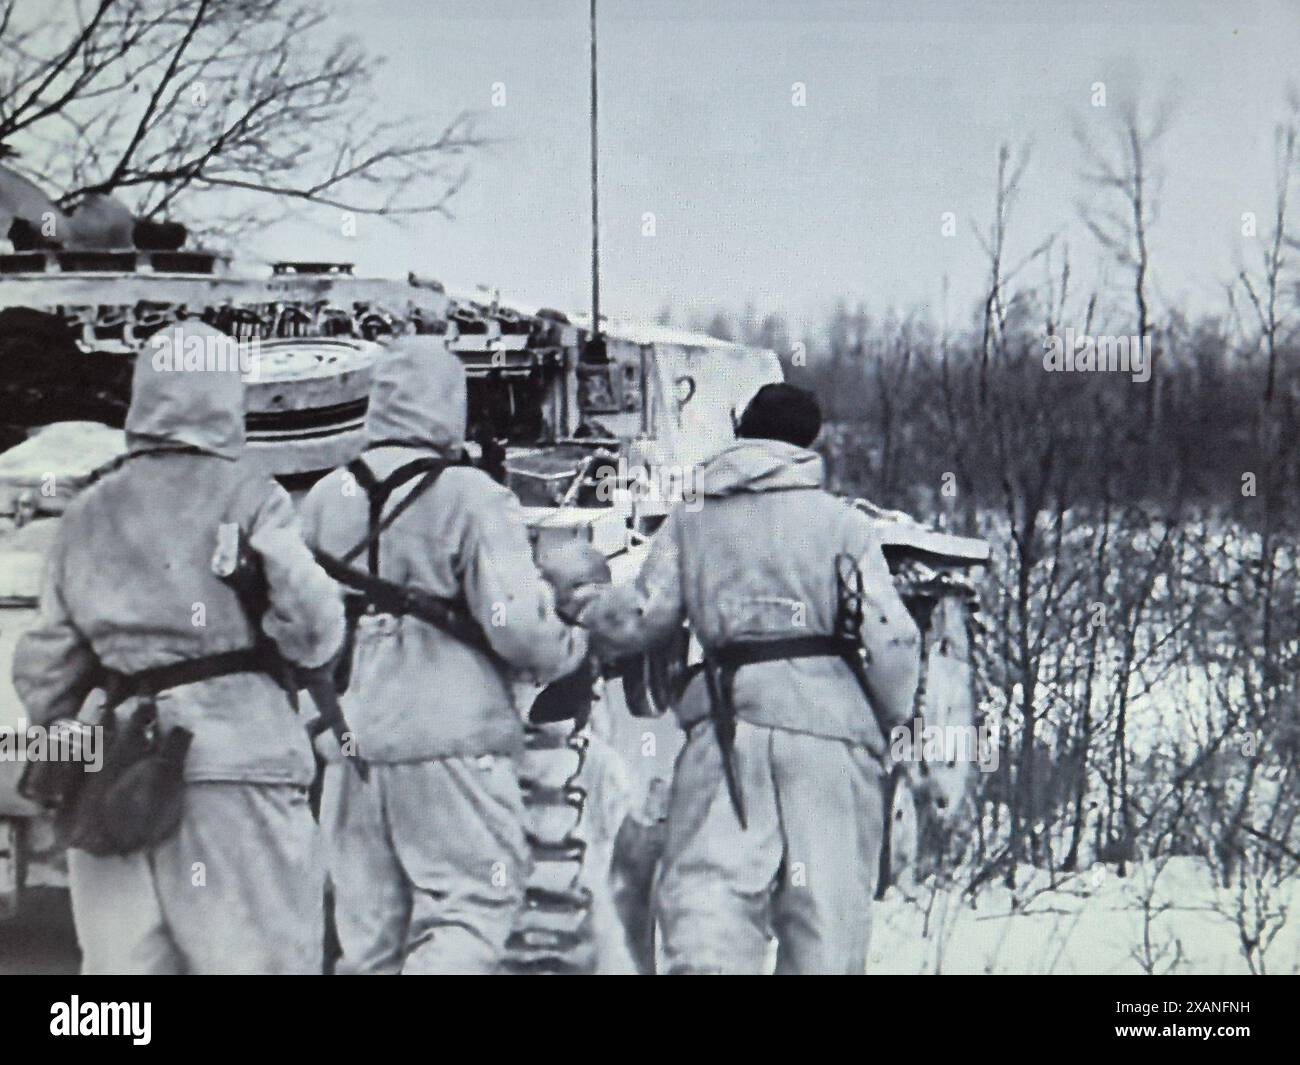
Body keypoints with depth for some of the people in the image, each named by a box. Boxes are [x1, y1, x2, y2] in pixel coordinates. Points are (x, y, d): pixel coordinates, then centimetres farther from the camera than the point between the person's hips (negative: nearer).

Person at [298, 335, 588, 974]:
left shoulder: (323, 501, 8)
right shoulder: (471, 497, -10)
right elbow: (516, 626, -15)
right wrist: (573, 649, 4)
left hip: (351, 739, 6)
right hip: (454, 739, -5)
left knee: (368, 927, 12)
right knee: (472, 902, -1)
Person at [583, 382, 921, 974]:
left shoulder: (689, 520, 13)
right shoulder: (840, 521, 7)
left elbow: (638, 625, 12)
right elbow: (891, 639, 0)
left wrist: (584, 613, 32)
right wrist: (889, 717, 15)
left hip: (725, 723, 1)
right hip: (830, 723, -1)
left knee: (702, 891, -6)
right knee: (827, 906, 7)